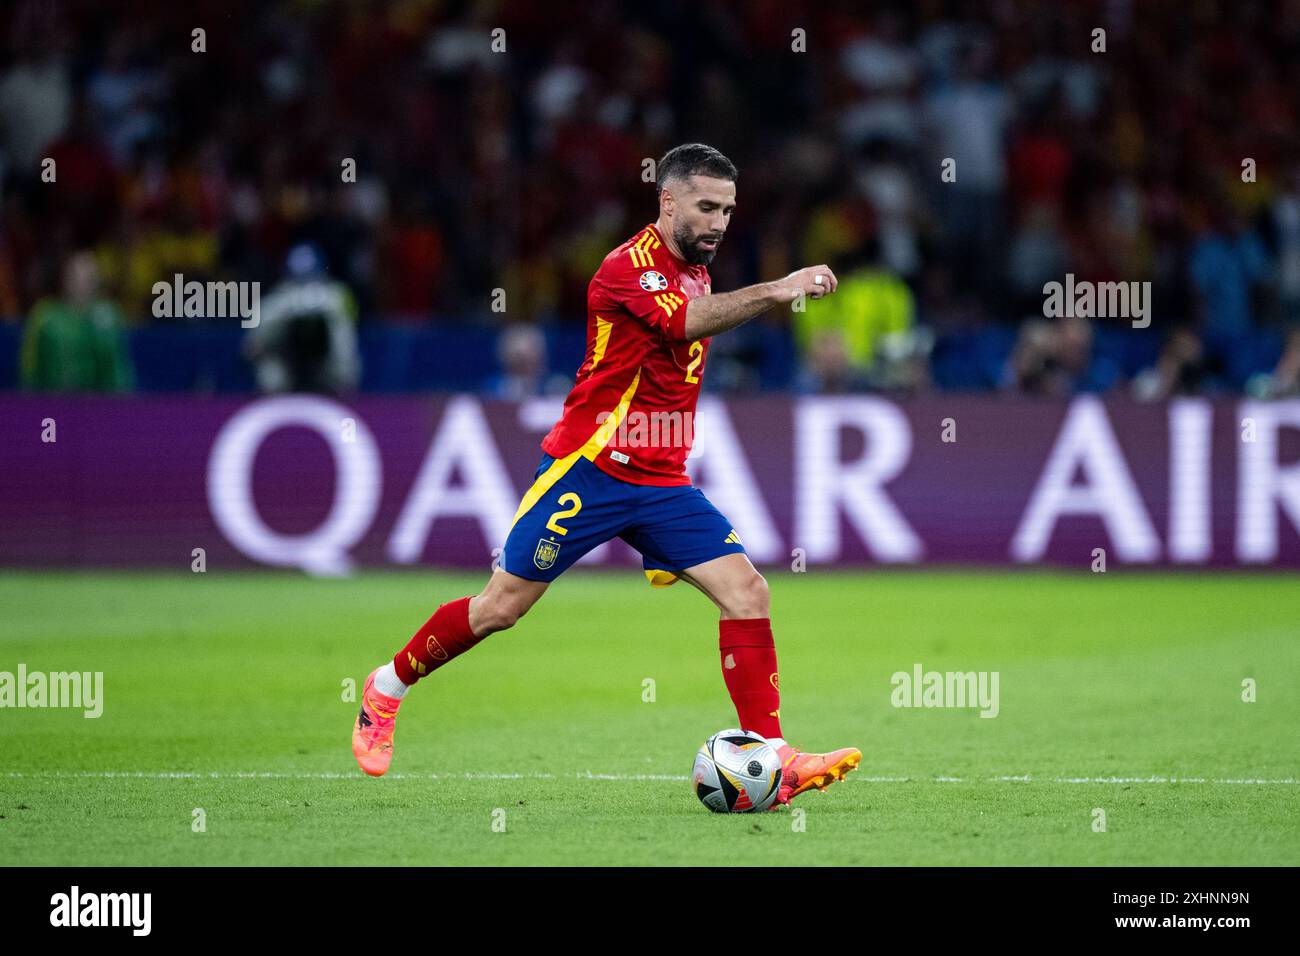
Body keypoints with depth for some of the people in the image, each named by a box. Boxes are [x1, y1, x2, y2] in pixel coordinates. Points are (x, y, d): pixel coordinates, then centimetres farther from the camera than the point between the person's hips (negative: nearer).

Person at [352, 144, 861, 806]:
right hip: (588, 471, -7)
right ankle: (387, 687, 24)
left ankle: (772, 758, -12)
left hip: (661, 482, 7)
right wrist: (775, 292, -44)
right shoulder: (629, 266, -15)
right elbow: (687, 323, -35)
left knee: (747, 591, -9)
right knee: (501, 607, 0)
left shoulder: (695, 272, 13)